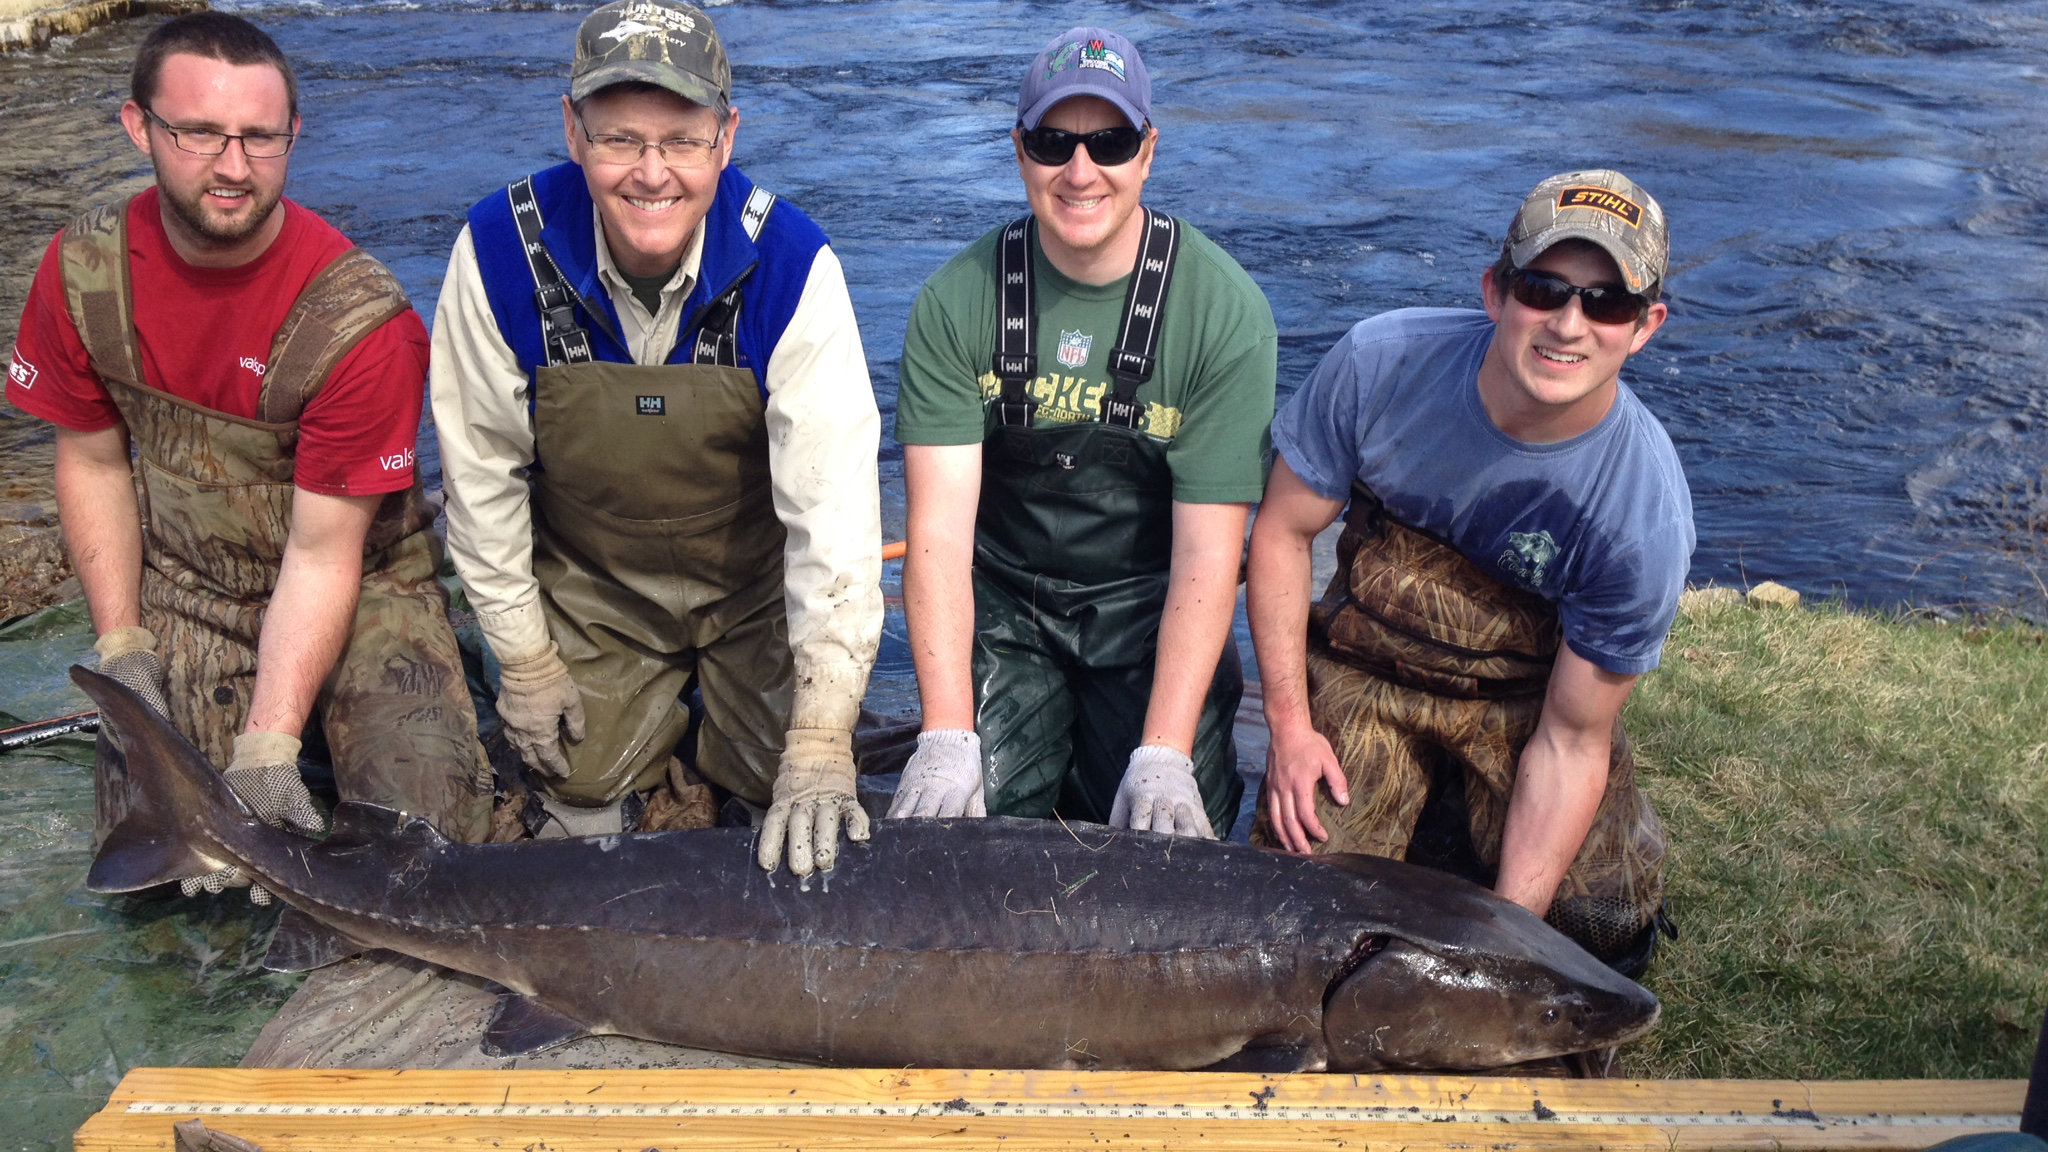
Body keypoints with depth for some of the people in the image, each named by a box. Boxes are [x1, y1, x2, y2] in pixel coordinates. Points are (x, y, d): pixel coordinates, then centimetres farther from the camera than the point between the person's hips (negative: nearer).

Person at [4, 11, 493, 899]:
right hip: (184, 592, 3)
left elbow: (322, 554, -21)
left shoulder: (361, 321, -25)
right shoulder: (86, 270, -10)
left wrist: (267, 748, -26)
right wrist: (120, 650, -5)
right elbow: (93, 461, 3)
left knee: (422, 832, -17)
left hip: (359, 586, -3)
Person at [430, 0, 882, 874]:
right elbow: (482, 472, -11)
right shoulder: (501, 250, -23)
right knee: (584, 780, -1)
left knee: (785, 787, -6)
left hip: (756, 576, -1)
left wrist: (821, 737, -34)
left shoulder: (791, 262, -28)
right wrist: (522, 658, -5)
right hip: (590, 582, 1)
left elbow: (833, 501, -30)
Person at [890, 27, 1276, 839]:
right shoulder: (957, 301, -8)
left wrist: (1163, 755, -25)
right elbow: (939, 530, -15)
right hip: (1002, 605, 1)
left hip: (1151, 609, -1)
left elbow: (1208, 550, -15)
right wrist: (947, 737, -27)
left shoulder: (1225, 311, -12)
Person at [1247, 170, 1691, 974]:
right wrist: (1290, 725, -13)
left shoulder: (1645, 515, -26)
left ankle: (1470, 805, 16)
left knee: (1607, 926, -14)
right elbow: (1282, 530, -9)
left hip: (1521, 699, 0)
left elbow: (1571, 739, -19)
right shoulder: (1381, 362, -23)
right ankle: (1420, 790, 17)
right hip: (1367, 666, 1)